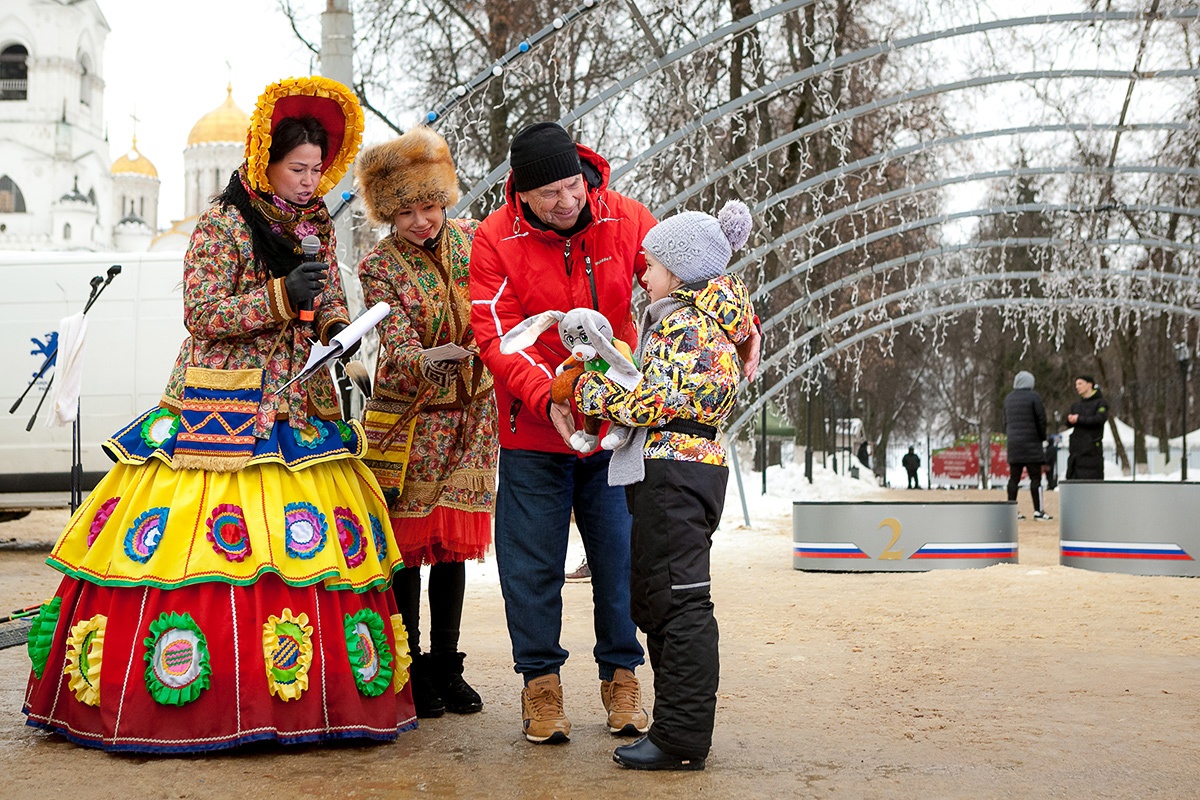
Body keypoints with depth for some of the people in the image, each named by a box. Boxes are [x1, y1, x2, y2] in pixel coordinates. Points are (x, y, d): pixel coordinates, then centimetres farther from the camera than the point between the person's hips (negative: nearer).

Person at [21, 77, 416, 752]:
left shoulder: (318, 224, 14)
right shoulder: (223, 224, -4)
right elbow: (202, 314, -11)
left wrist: (339, 324, -3)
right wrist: (281, 297, -19)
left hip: (302, 404, 6)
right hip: (223, 409, -5)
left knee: (312, 538, -1)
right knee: (207, 536, -12)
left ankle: (311, 696, 7)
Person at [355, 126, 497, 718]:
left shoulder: (471, 239, 0)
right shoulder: (379, 268, -11)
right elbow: (400, 347, -22)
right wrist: (428, 362, -40)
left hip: (469, 414, 4)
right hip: (408, 418, -3)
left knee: (454, 540, 9)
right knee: (408, 541, 0)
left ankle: (446, 665, 19)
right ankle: (409, 671, 12)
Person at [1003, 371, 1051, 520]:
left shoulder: (1008, 398, 12)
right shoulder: (1033, 397, -7)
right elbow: (1041, 419, -8)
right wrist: (1042, 437, 5)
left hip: (1013, 445, 6)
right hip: (1031, 444, -6)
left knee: (1014, 478, 6)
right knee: (1035, 477, -3)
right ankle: (1038, 510, -4)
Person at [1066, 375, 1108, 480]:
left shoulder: (1100, 403, 1)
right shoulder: (1076, 405, 20)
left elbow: (1100, 418, -15)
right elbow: (1068, 421, 11)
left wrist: (1079, 419, -12)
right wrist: (1070, 419, -13)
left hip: (1092, 448, -6)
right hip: (1076, 448, 6)